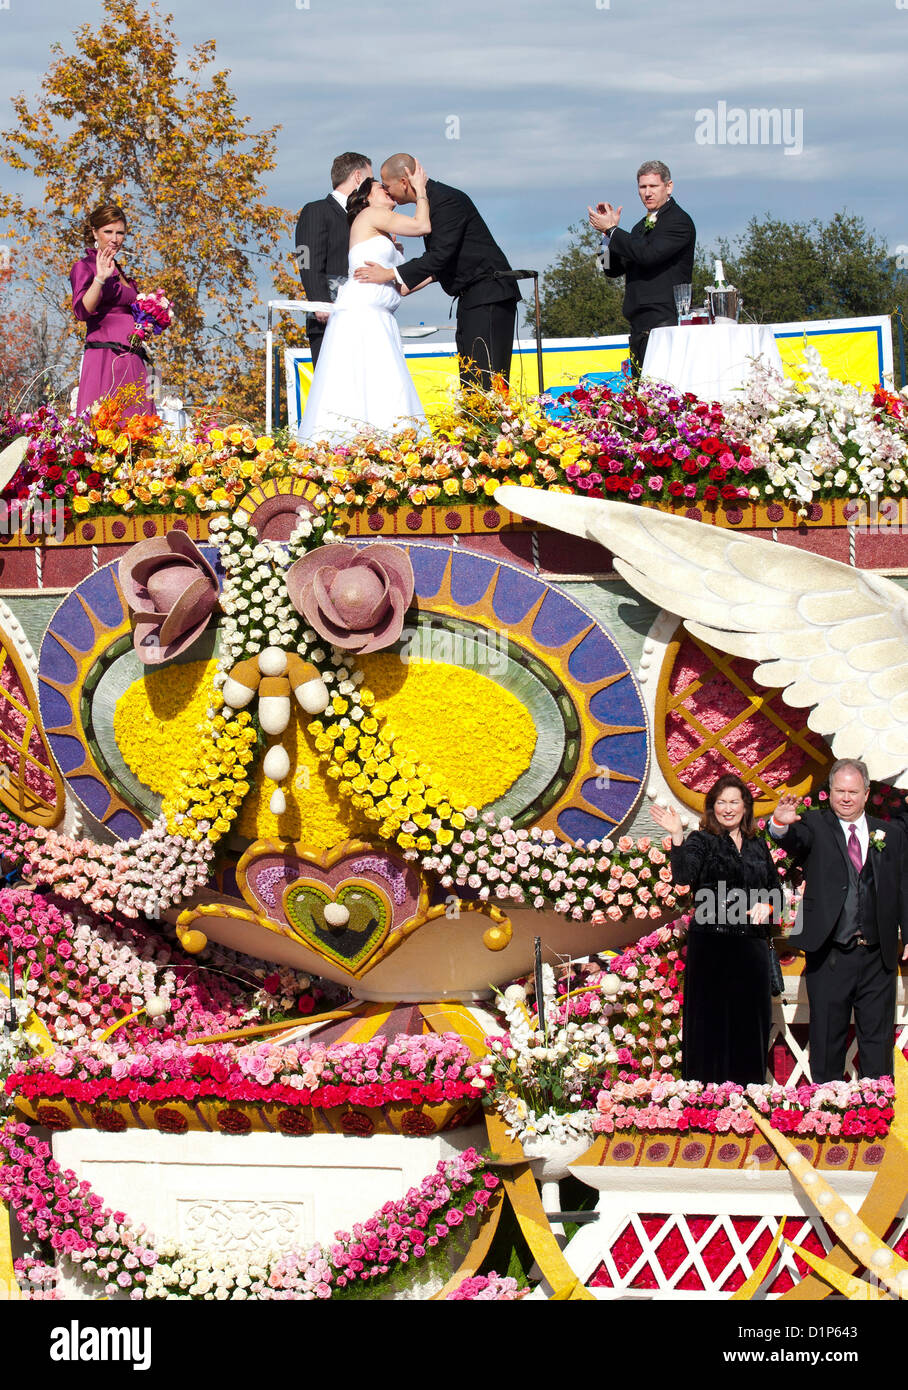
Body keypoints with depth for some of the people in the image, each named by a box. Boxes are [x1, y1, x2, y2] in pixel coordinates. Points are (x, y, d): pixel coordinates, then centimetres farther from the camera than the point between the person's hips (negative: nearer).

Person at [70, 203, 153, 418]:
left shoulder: (118, 270, 22)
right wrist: (100, 278, -25)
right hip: (104, 359, -8)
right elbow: (82, 310, -16)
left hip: (132, 363, 8)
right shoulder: (85, 267, -1)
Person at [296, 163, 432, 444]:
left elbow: (399, 287, 24)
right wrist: (420, 188, 10)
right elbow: (422, 226, -1)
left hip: (380, 322, 9)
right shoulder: (369, 215, 4)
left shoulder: (387, 240, 29)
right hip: (359, 313, -9)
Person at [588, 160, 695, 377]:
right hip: (639, 325, 8)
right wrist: (610, 231, 5)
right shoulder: (641, 226, 23)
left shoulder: (679, 221, -4)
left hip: (665, 319, -8)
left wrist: (610, 229, -10)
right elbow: (613, 270, 20)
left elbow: (649, 254, -18)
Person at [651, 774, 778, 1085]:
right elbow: (683, 875, -18)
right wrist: (677, 837, -30)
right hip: (711, 945, -4)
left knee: (751, 1022, 6)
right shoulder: (701, 841, 0)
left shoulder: (757, 845, 14)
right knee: (711, 1022, -3)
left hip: (751, 945, 4)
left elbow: (775, 889, 22)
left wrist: (767, 905, 1)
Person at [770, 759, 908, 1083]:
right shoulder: (815, 826, 1)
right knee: (827, 1039, 6)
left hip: (877, 958, 2)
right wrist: (782, 824, -43)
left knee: (877, 1038, 9)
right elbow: (793, 840, -20)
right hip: (829, 956, -2)